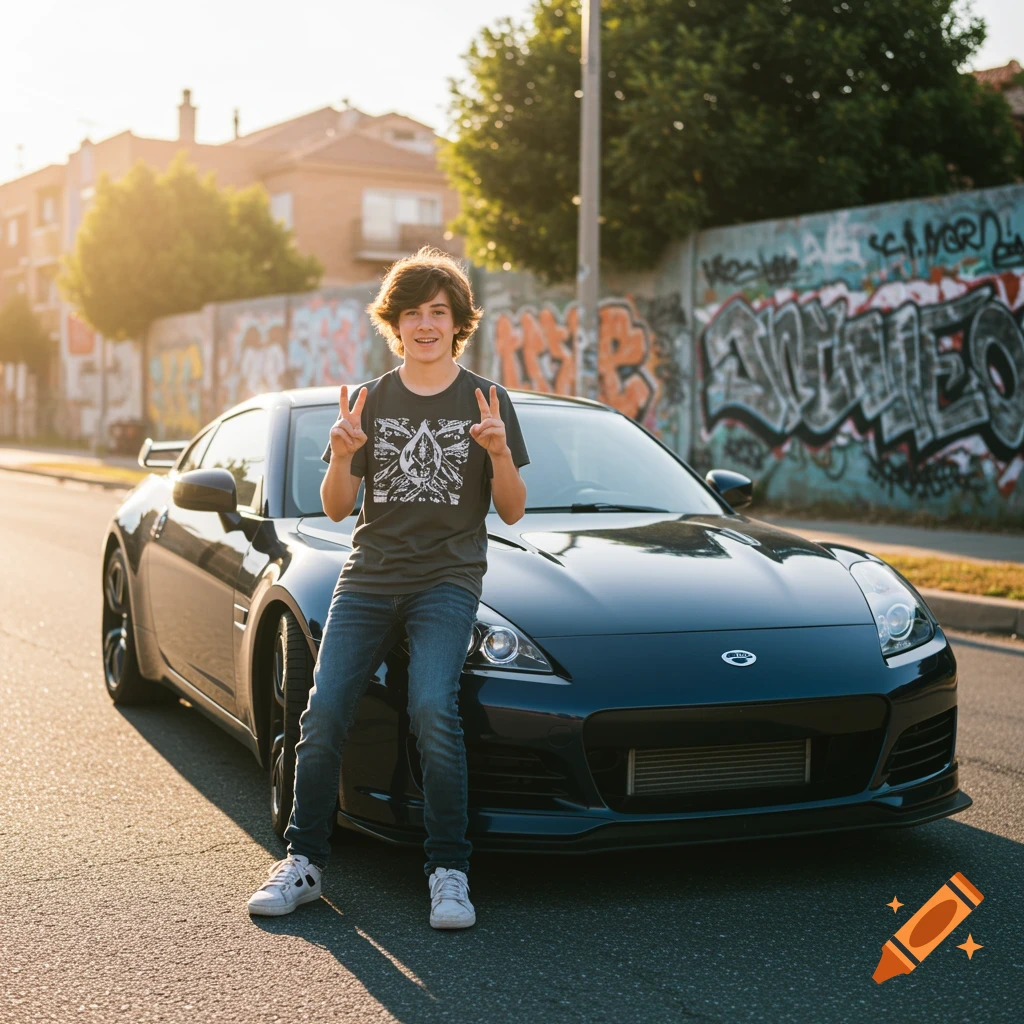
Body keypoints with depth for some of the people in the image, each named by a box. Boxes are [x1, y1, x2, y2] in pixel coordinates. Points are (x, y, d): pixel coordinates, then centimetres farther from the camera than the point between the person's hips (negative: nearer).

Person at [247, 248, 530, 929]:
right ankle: (305, 861, 1)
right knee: (324, 712, -12)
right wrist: (341, 456, -10)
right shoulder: (372, 402, 12)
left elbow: (512, 510, 4)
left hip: (448, 579, -2)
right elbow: (337, 508, 11)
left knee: (433, 709, -24)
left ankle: (449, 870, -14)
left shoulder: (486, 402, 6)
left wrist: (500, 454, -15)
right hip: (369, 577, 3)